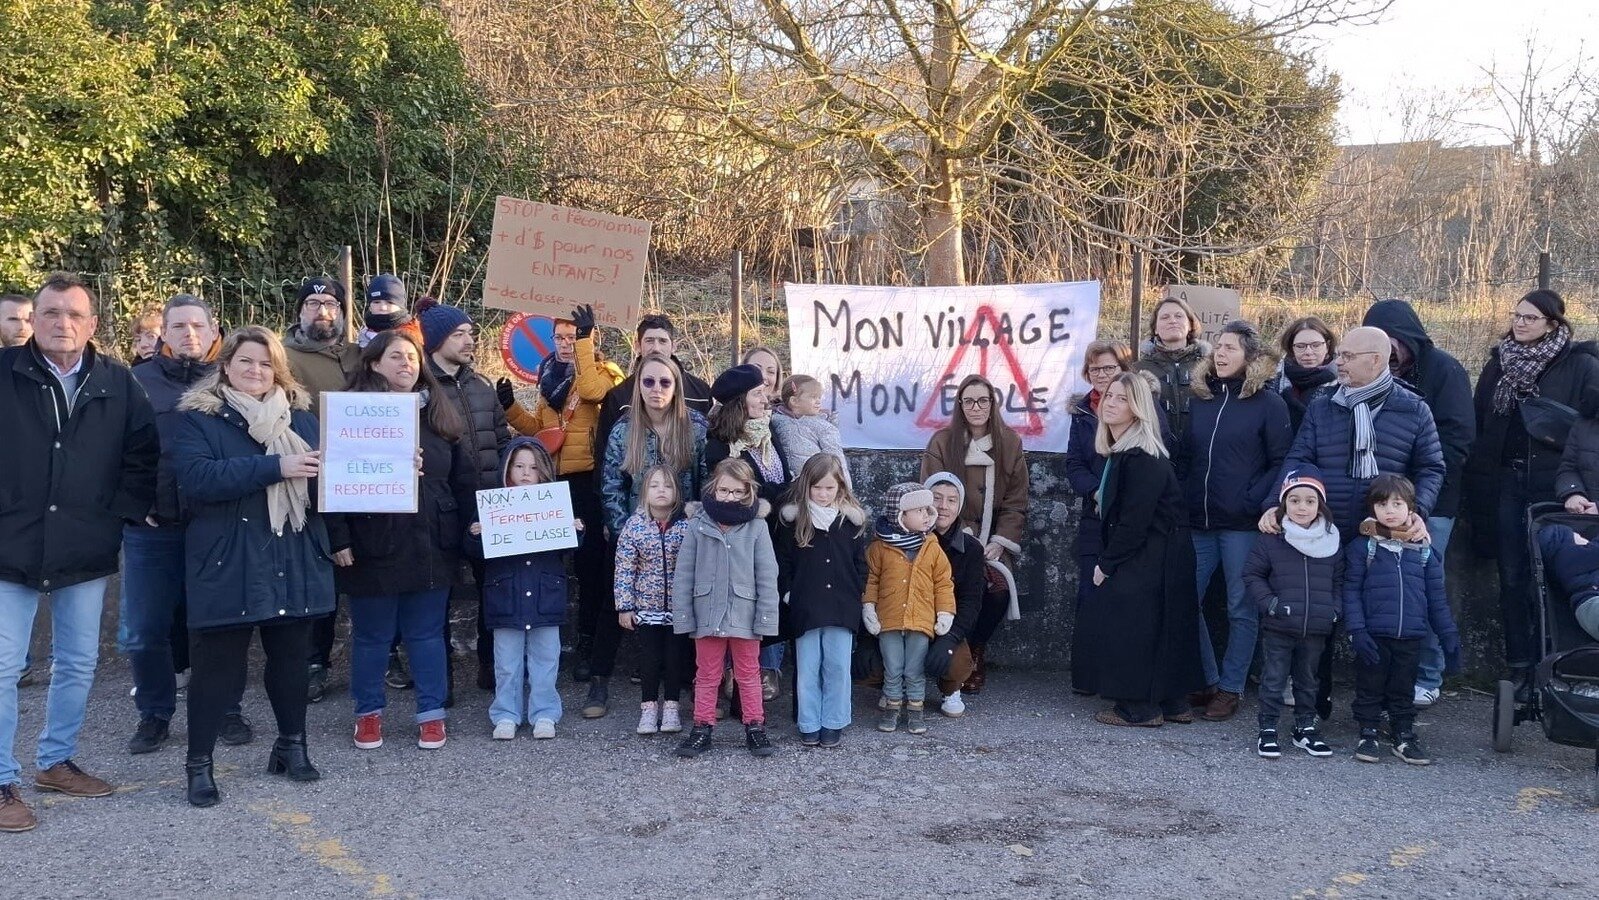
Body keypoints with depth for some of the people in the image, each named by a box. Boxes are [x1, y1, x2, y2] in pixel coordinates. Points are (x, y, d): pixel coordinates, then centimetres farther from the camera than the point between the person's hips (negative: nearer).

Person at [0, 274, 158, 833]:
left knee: (79, 664, 13)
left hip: (86, 551, 3)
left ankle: (56, 761, 30)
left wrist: (125, 510, 0)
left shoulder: (116, 383, 2)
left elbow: (143, 452, 9)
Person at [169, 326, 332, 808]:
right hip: (228, 561, -4)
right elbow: (196, 477, -18)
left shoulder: (301, 417, 11)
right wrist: (274, 467, -24)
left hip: (294, 559, 4)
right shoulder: (197, 419, -2)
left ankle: (292, 744, 28)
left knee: (291, 655, 12)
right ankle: (199, 763, 11)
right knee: (217, 661, 0)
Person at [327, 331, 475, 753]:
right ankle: (368, 712, 25)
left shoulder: (441, 413, 8)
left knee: (427, 634, 11)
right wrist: (339, 539, -12)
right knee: (372, 636, 10)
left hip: (431, 545, 3)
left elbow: (465, 476, 9)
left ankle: (432, 713, 21)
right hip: (373, 547, -3)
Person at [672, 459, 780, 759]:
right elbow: (683, 574, -3)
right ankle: (702, 727, 24)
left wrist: (766, 619, -9)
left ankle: (755, 727, 24)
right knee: (707, 674, 14)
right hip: (707, 614, 1)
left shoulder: (757, 526, -7)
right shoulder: (698, 523, -5)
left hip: (744, 615, -1)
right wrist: (683, 617, -6)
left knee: (748, 673, 14)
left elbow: (767, 576, -6)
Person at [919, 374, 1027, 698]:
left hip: (994, 539, 2)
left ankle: (974, 649, 5)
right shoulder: (941, 442, 0)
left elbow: (1016, 503, 5)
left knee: (999, 588, -24)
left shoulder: (1010, 443, 6)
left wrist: (999, 543, -8)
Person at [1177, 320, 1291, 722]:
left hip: (1241, 524, -5)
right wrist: (1180, 501, 5)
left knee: (1241, 609, 3)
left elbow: (1282, 462, -5)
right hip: (1198, 522, 5)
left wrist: (1254, 502, -14)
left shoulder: (1268, 403, -3)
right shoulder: (1200, 400, 13)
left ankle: (1230, 688, 14)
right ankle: (1207, 680, 19)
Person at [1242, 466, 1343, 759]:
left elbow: (1339, 580, 12)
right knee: (1273, 680, 3)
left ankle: (1305, 727, 28)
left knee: (1307, 679, 16)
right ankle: (1267, 729, 12)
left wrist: (1335, 609, 0)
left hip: (1316, 629, 3)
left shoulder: (1332, 541, 3)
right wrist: (1268, 603, -12)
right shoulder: (1271, 540, -7)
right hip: (1278, 627, -3)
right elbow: (1252, 574, -1)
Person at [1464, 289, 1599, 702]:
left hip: (1553, 486, -4)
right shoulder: (1499, 362, 11)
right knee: (1512, 578, 6)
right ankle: (1519, 669, 13)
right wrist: (1476, 481, 4)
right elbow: (1479, 421, 11)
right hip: (1503, 485, 4)